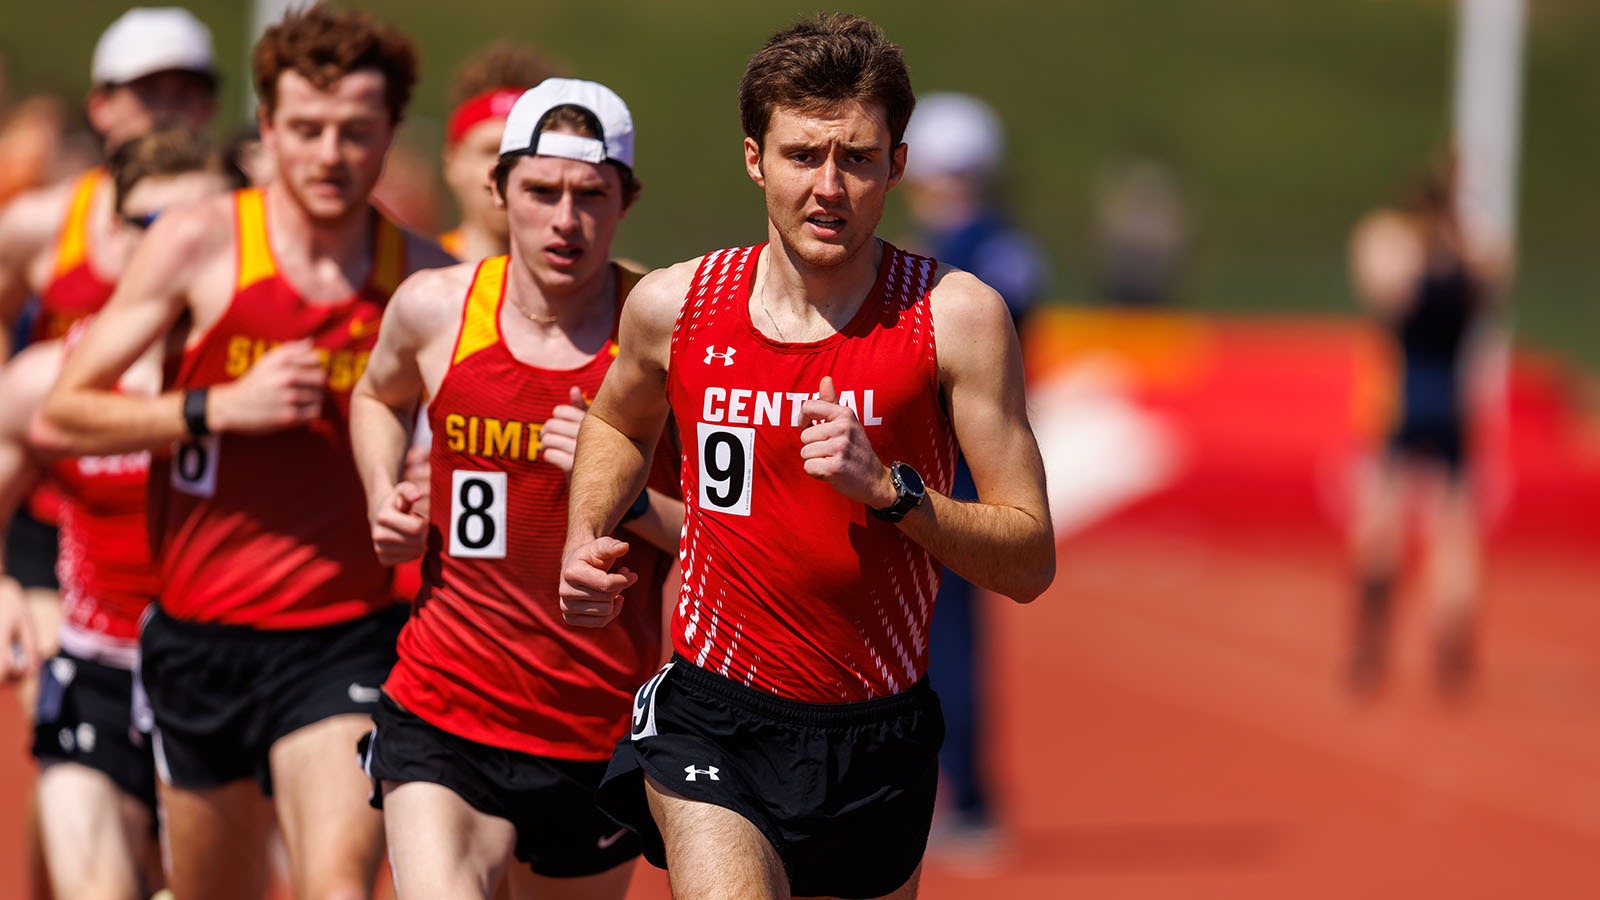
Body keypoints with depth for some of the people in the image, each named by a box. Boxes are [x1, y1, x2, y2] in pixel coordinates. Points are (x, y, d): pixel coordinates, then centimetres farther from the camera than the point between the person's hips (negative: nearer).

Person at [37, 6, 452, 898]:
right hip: (202, 634, 1)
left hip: (346, 640, -1)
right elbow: (58, 415, -4)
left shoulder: (426, 277, -1)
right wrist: (220, 407, -15)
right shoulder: (199, 244, -5)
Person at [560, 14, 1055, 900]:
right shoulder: (673, 305, -2)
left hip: (876, 739, 1)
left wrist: (889, 489, -23)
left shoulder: (953, 317, -9)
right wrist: (585, 540, 5)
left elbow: (1031, 561, -9)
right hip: (712, 719, -1)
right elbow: (618, 424, 24)